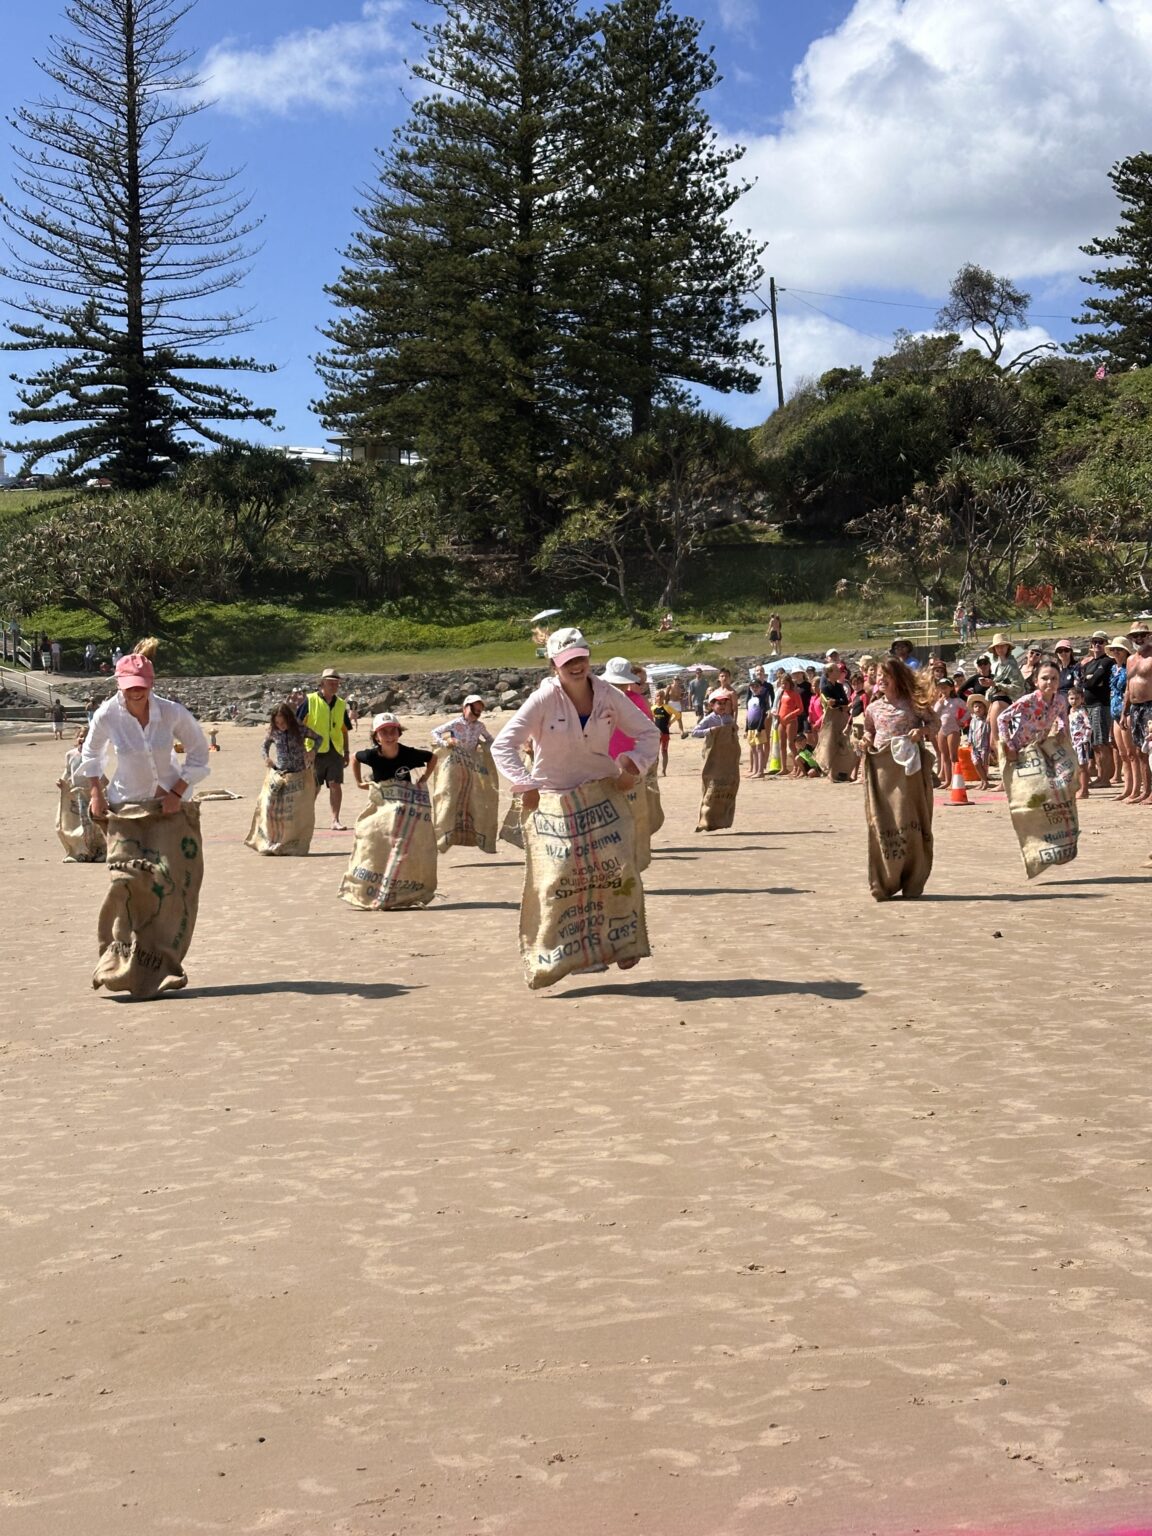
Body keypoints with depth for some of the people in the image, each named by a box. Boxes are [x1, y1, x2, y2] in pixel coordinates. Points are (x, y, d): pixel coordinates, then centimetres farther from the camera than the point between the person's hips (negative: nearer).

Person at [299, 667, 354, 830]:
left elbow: (344, 730, 18)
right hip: (315, 750, -3)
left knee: (336, 784, -6)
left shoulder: (341, 704, 12)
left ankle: (336, 820, -1)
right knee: (314, 787, 4)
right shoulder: (310, 701, -2)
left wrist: (346, 752, 15)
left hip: (335, 750, 3)